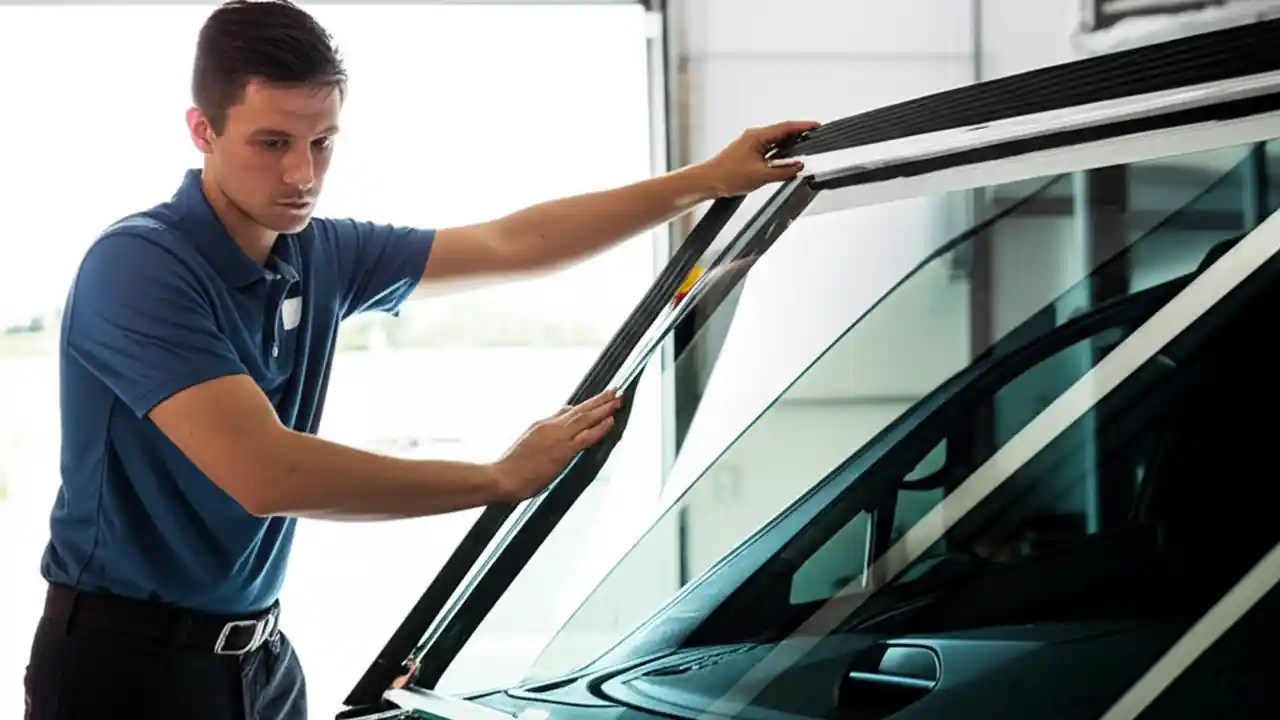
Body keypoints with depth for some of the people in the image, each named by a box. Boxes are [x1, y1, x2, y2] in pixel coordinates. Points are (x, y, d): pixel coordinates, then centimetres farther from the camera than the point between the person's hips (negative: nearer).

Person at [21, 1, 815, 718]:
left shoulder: (321, 256, 1)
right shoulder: (137, 269, -21)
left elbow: (512, 243, 11)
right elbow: (264, 473, -31)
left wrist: (705, 182, 11)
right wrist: (503, 477, -23)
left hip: (260, 653, 7)